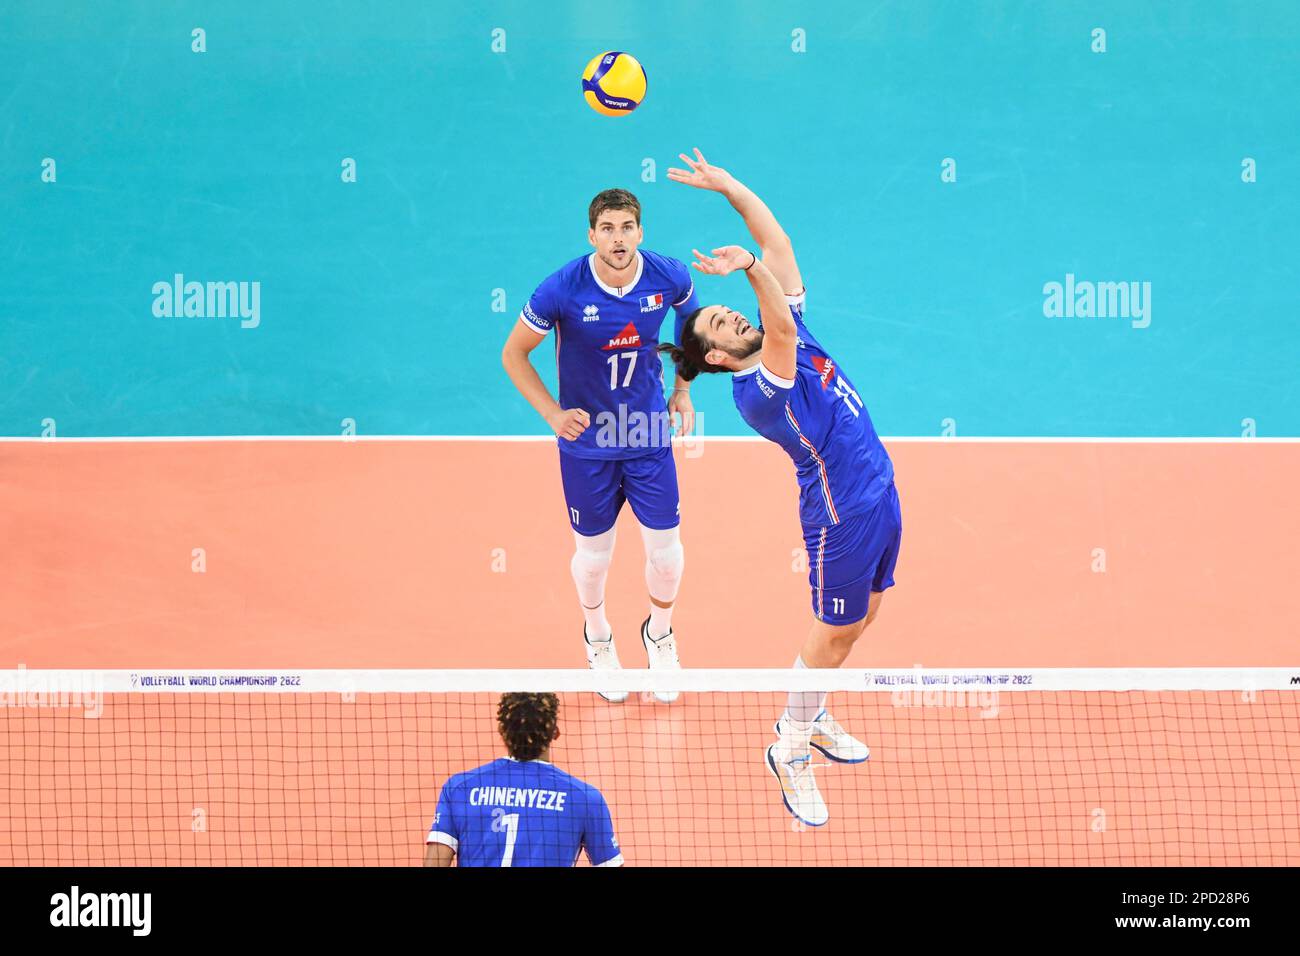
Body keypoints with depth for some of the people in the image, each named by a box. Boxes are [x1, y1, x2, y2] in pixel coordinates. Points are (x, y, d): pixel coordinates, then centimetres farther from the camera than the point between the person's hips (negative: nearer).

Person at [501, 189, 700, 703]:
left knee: (666, 549, 5)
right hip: (587, 442, -2)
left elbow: (693, 317, 12)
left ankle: (659, 633, 36)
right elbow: (514, 354, -7)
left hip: (649, 437, 2)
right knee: (594, 554, 11)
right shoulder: (561, 289, -22)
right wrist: (552, 412, -14)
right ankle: (597, 636, 42)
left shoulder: (669, 276, -14)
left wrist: (684, 389, 9)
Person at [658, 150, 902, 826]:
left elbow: (778, 241, 2)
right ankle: (790, 750, 18)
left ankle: (808, 715, 37)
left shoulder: (788, 337, 1)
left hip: (879, 489, 8)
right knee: (836, 630, 3)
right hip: (842, 511, -8)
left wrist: (729, 185, -3)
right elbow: (781, 327, -43)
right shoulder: (757, 393, -22)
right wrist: (751, 269, -55)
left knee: (862, 615, 19)